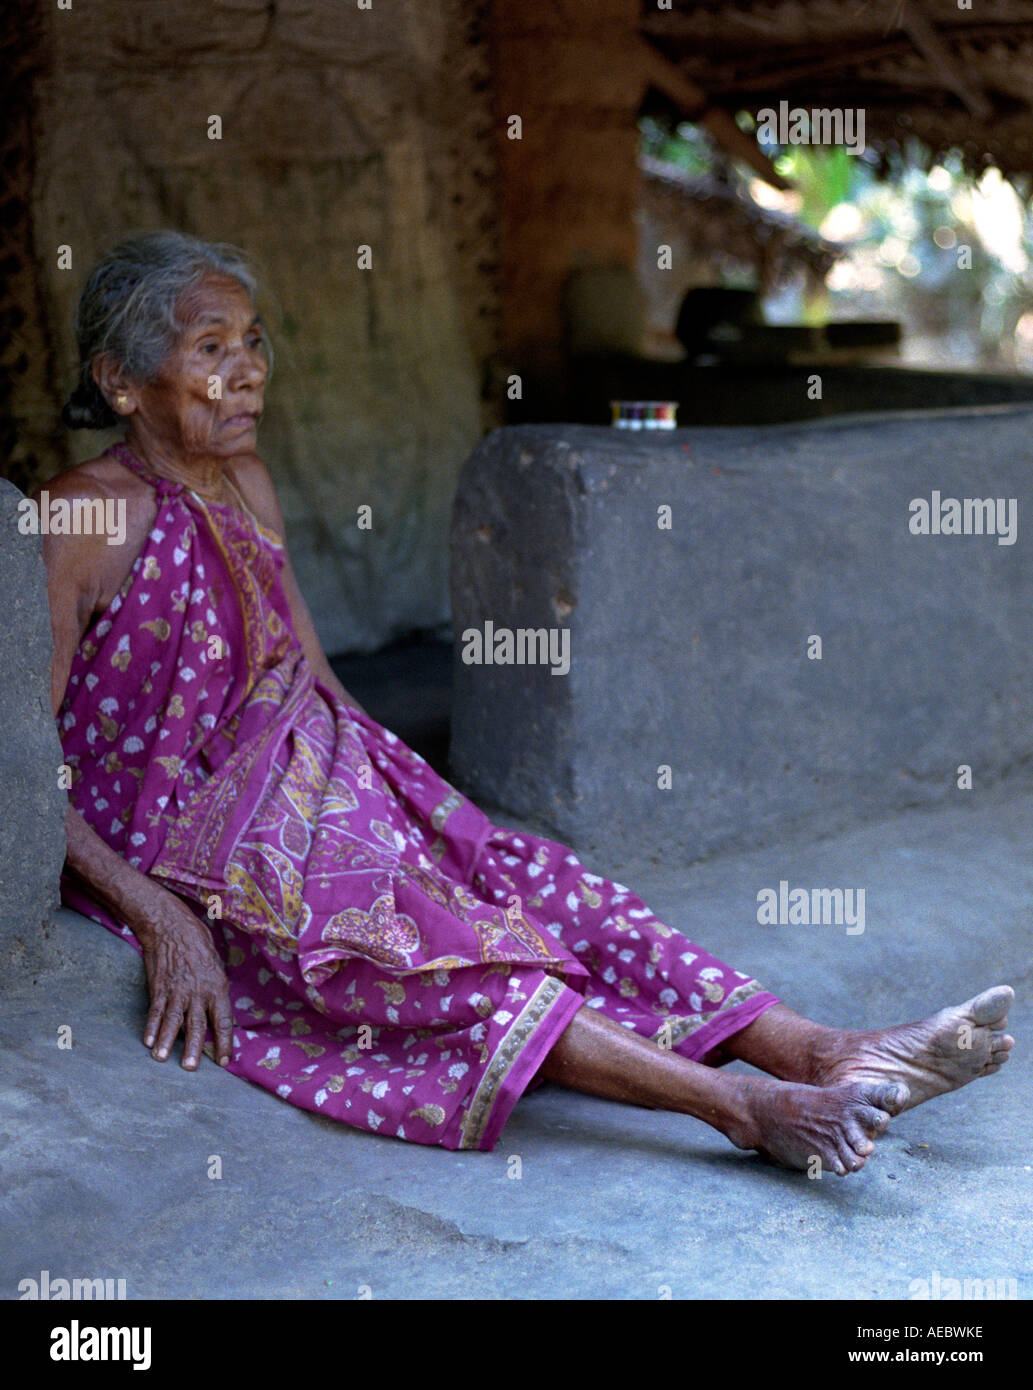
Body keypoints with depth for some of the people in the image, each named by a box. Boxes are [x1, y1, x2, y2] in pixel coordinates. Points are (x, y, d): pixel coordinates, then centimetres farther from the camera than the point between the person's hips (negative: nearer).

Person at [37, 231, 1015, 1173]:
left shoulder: (245, 486, 12)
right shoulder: (82, 520, -13)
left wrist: (411, 793, 7)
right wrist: (160, 922, -23)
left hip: (313, 800, 8)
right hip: (186, 857, -7)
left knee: (530, 884, -12)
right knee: (409, 944, -29)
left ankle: (826, 1052, -23)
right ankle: (738, 1106, -39)